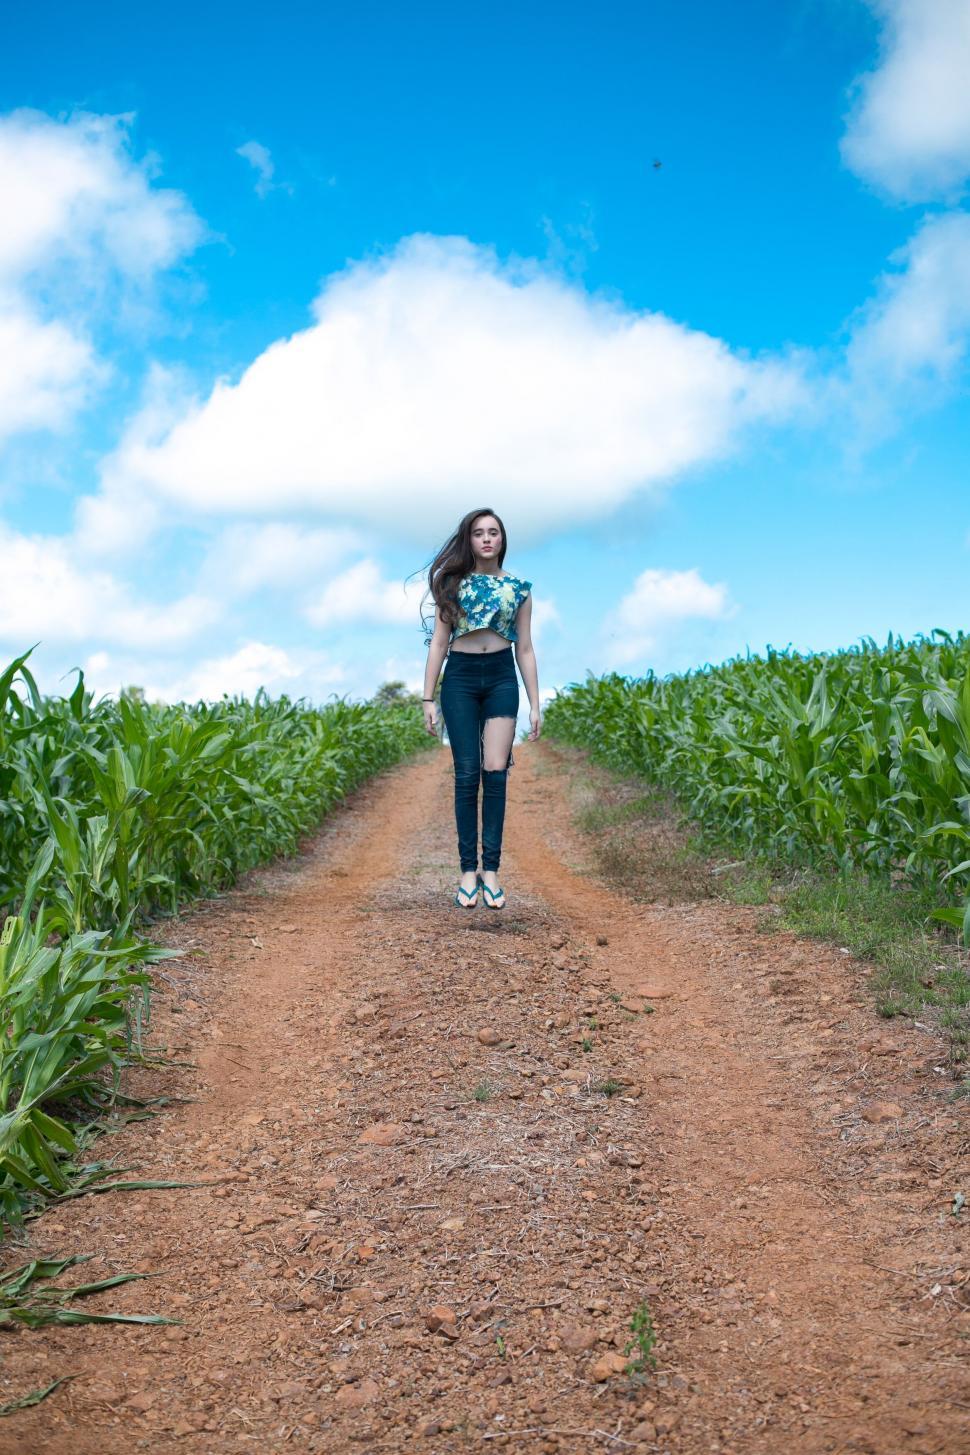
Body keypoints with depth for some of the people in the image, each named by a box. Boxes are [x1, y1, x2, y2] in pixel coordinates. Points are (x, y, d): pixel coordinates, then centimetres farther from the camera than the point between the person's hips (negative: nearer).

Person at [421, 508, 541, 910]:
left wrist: (535, 704, 4)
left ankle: (490, 870, -2)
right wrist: (428, 699, 0)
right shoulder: (452, 583, 6)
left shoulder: (518, 588, 8)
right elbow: (439, 643, 5)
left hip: (502, 679, 0)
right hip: (459, 679, 0)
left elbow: (525, 648, 9)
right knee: (467, 775, -3)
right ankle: (468, 871, 1)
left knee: (495, 772, -8)